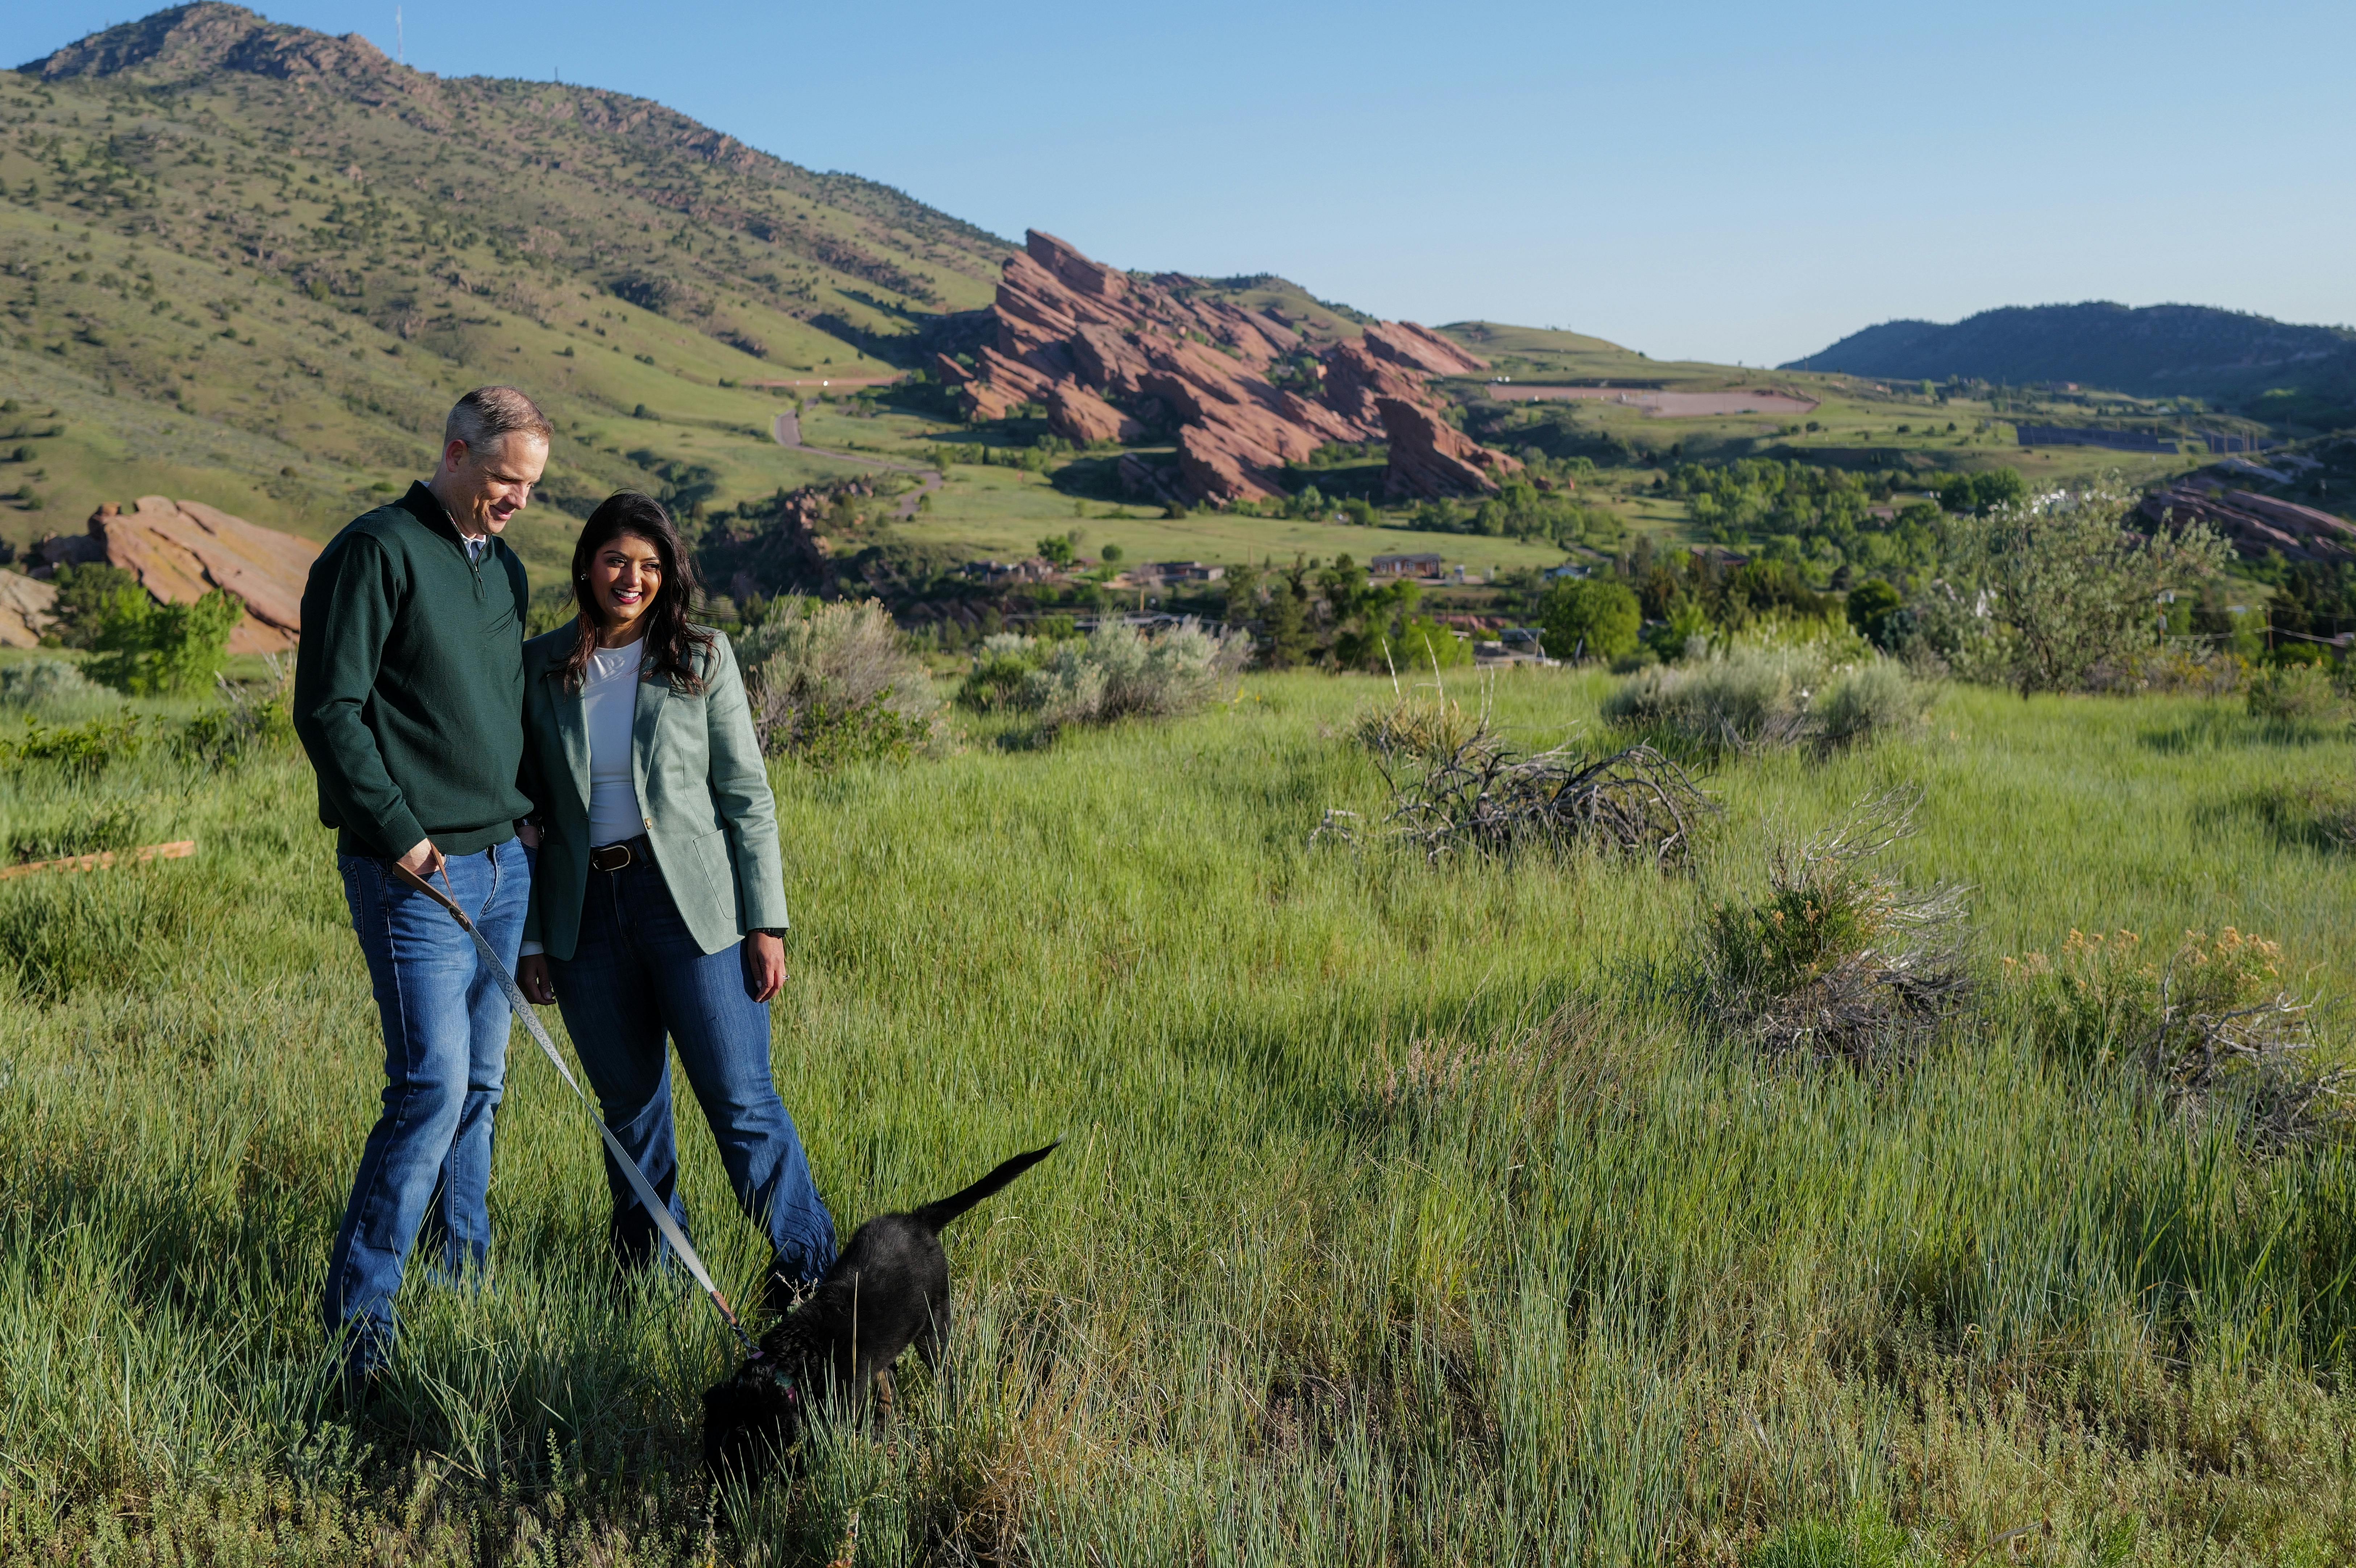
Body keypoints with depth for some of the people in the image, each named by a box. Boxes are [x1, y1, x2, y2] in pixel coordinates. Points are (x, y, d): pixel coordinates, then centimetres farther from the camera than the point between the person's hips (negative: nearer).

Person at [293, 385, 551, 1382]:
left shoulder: (505, 569, 17)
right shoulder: (378, 551, -8)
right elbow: (327, 709, -13)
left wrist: (527, 818, 15)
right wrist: (398, 833, -16)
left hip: (503, 862, 8)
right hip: (417, 872, -8)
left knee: (481, 1081, 13)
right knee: (434, 1084, -11)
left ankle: (465, 1271, 26)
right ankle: (357, 1318, -2)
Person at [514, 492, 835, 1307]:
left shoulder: (702, 658, 3)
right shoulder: (540, 667, 7)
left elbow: (747, 796, 1)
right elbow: (527, 806, 9)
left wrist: (766, 922, -5)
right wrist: (530, 938, 5)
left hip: (691, 903, -2)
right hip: (585, 911, 2)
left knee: (741, 1099, -4)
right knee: (629, 1108, 11)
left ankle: (811, 1274, 8)